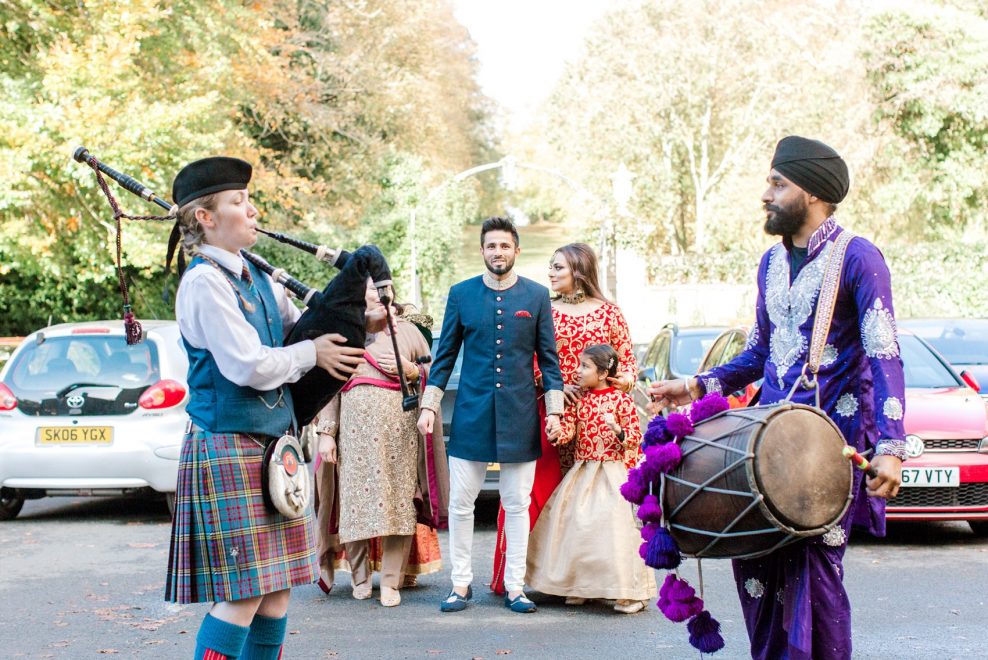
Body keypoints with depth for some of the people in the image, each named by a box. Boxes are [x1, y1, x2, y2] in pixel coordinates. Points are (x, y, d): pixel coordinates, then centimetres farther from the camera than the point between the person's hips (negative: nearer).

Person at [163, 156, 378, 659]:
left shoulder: (254, 278, 13)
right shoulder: (205, 282, -13)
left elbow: (302, 328, 21)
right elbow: (249, 366, -20)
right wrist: (311, 354, -6)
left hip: (270, 444, 9)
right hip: (229, 450, -9)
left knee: (275, 589, 11)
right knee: (242, 593, -7)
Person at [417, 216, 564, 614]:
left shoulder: (536, 296, 4)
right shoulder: (461, 294, 5)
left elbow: (548, 358, 6)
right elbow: (445, 355, 8)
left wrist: (554, 411, 1)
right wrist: (429, 406, 2)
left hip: (519, 417, 0)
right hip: (470, 415, 0)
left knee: (517, 506, 6)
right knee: (460, 504, 3)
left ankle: (515, 586, 15)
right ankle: (461, 583, 15)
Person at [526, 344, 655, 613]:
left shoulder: (621, 399, -6)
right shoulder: (579, 399, 8)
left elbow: (636, 439, -4)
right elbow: (567, 430, -1)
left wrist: (618, 431, -23)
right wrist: (557, 433, -22)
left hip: (611, 472, -5)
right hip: (581, 471, 5)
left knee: (614, 525, -12)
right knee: (574, 525, 4)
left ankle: (629, 593, -4)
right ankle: (578, 586, 19)